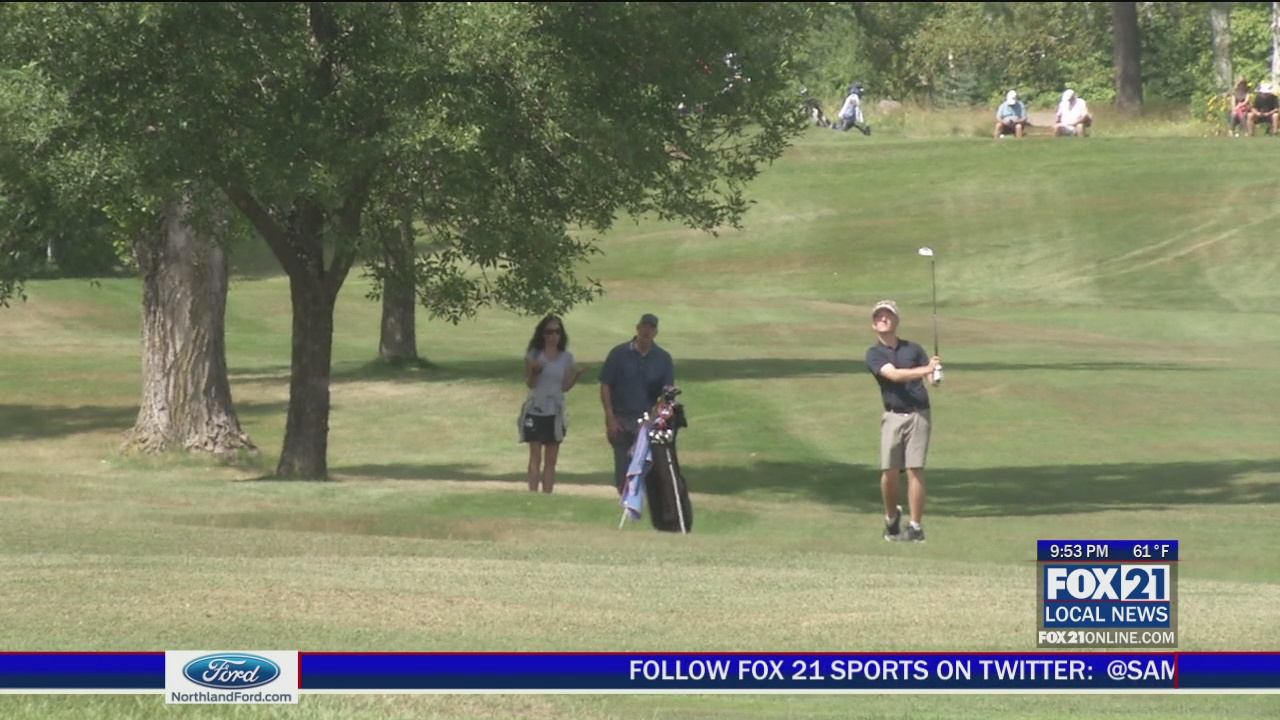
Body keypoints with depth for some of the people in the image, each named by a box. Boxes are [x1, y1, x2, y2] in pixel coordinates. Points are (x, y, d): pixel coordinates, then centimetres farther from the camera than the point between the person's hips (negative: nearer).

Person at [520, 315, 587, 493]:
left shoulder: (566, 358, 7)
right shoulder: (534, 355, 0)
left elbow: (565, 386, 6)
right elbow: (530, 383, -2)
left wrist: (576, 375, -11)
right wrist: (534, 370, -20)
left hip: (555, 412, 2)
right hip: (536, 410, -2)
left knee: (551, 459, 2)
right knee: (535, 456, -4)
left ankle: (547, 494, 2)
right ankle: (533, 495, -6)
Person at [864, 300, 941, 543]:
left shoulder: (913, 349, 12)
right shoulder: (874, 354, 5)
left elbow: (930, 376, 4)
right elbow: (894, 375, -12)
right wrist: (925, 369, -25)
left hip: (919, 414, 0)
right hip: (893, 415, 0)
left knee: (915, 469, -7)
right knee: (889, 471, -5)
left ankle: (915, 526, -4)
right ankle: (891, 517, 20)